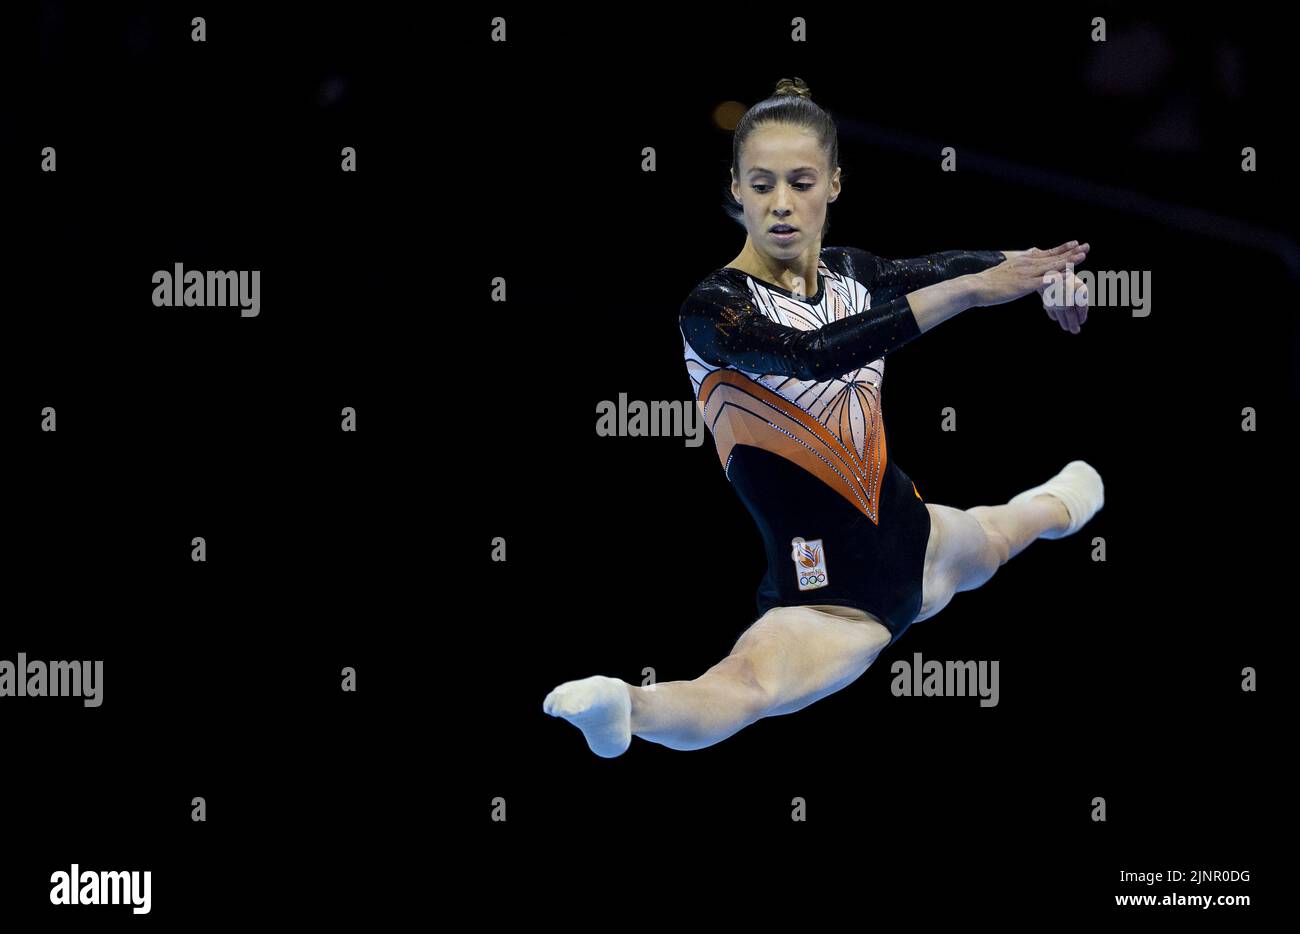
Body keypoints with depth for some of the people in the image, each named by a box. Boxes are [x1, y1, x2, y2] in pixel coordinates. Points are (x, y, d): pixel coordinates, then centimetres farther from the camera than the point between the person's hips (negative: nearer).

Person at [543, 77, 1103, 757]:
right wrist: (969, 289, -45)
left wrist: (1042, 265, -11)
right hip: (829, 595, -8)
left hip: (913, 541, 8)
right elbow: (812, 353, -40)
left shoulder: (852, 274, 0)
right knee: (743, 686, -40)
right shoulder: (712, 310, -22)